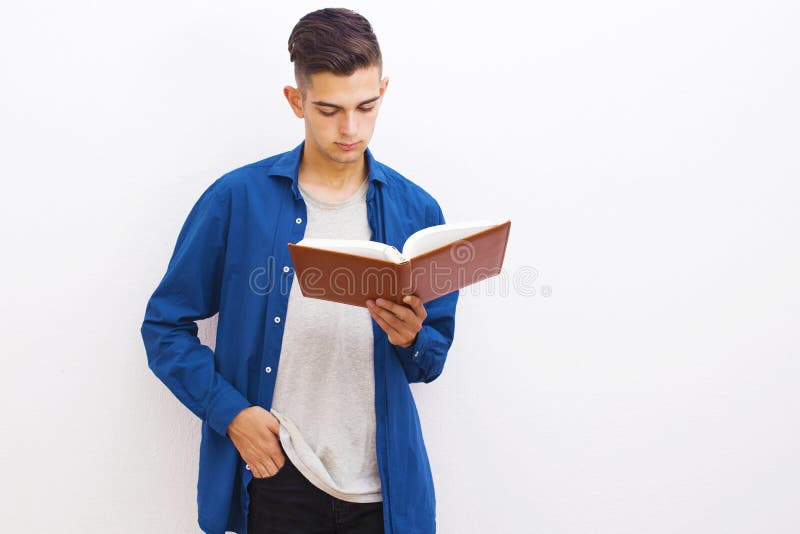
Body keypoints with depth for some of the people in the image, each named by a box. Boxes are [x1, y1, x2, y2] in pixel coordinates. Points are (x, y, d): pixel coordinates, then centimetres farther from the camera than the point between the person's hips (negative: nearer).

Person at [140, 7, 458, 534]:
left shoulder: (416, 210, 1)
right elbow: (165, 325, 1)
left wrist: (410, 339, -14)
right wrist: (230, 411, -11)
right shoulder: (236, 198, -5)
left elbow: (435, 357, 8)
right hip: (275, 481, -1)